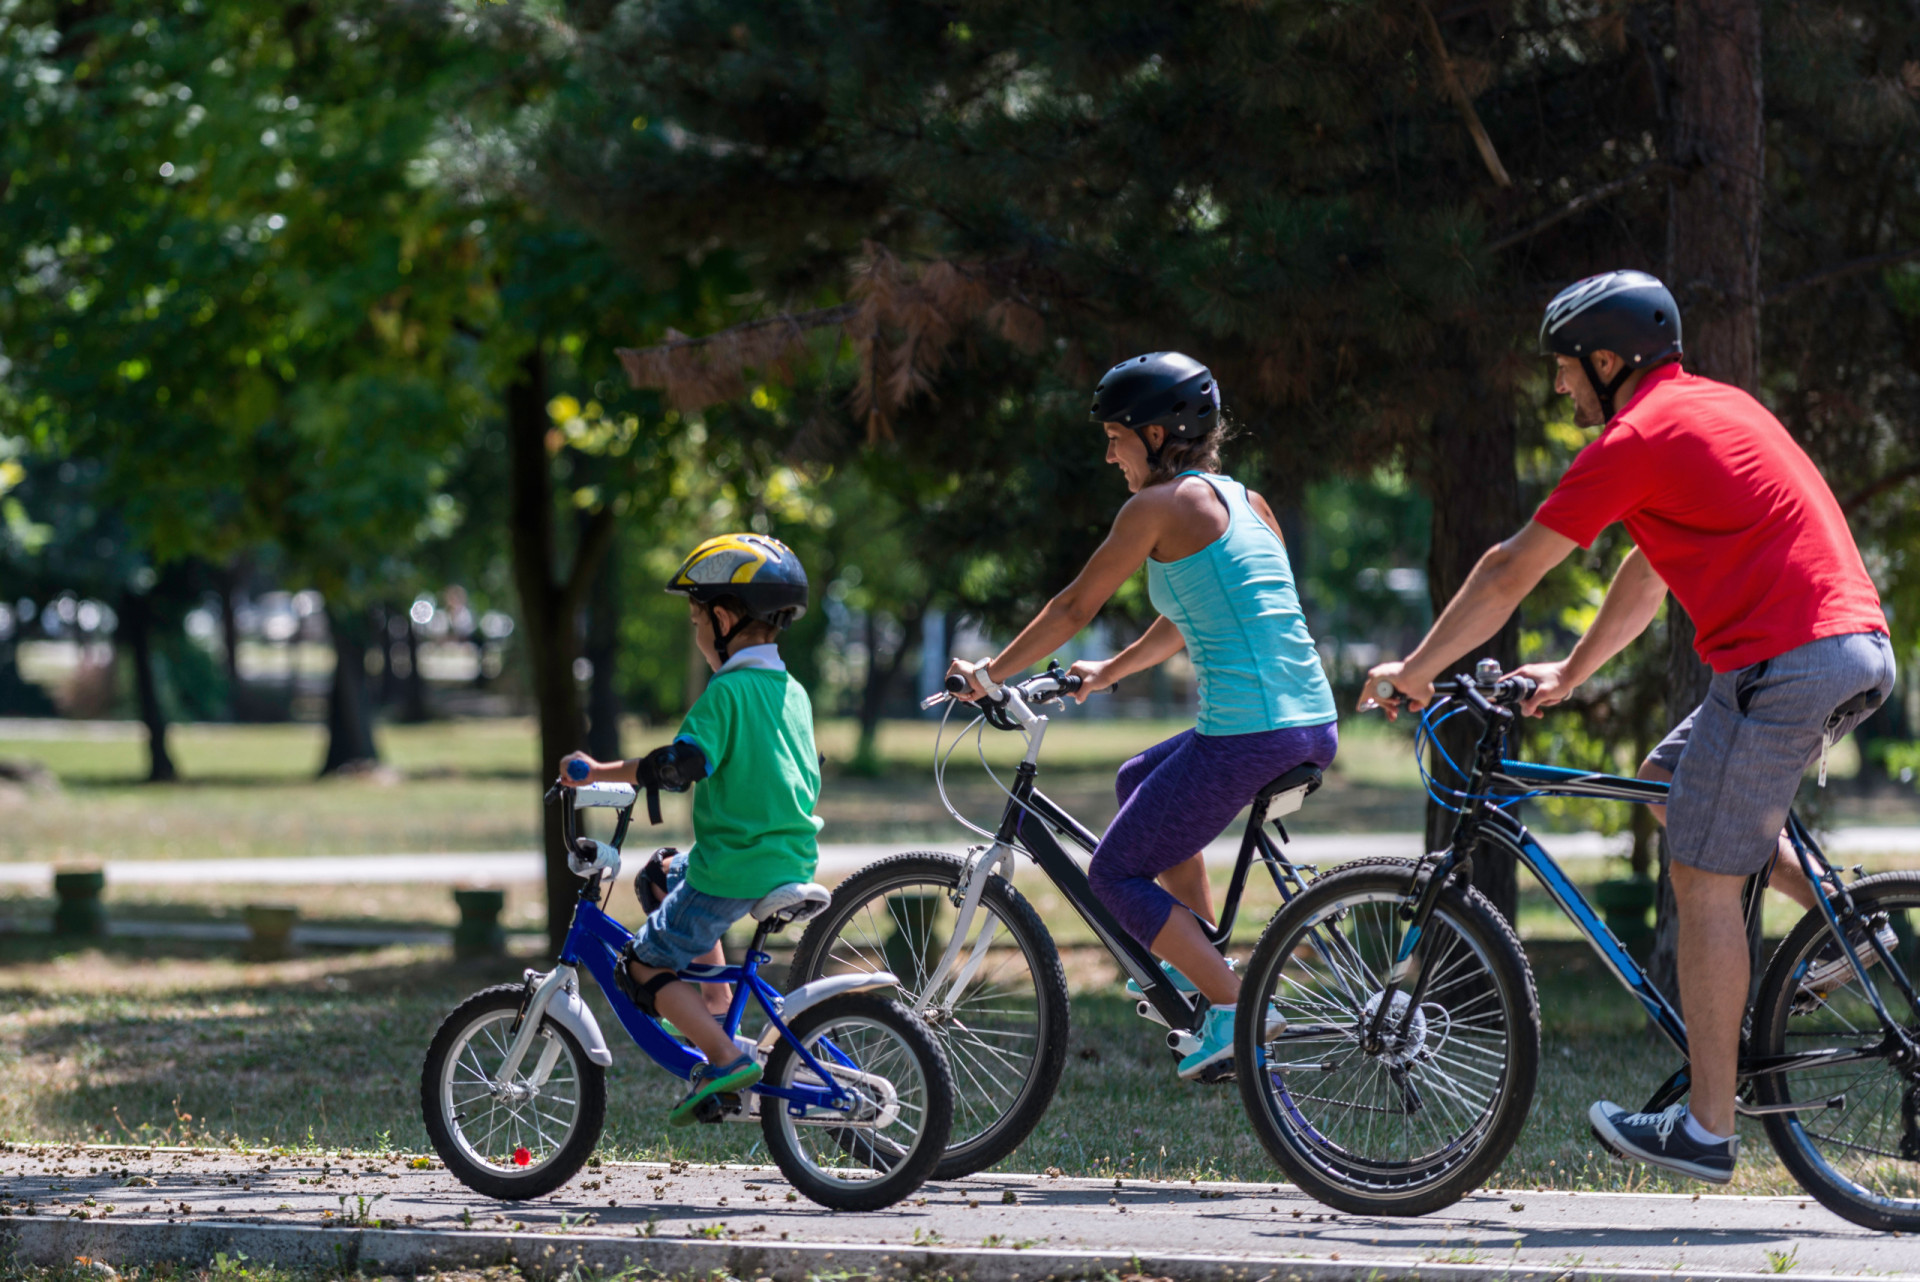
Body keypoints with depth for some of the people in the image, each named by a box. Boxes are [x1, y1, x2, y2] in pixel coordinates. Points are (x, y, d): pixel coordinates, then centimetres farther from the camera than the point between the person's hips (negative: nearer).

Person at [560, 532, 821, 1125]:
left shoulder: (727, 691, -15)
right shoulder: (792, 691, 11)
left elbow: (682, 764, -26)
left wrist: (597, 772, -17)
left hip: (736, 865, -9)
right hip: (794, 856, 9)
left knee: (645, 965, 2)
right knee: (671, 876, 33)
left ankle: (724, 1057, -12)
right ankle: (718, 1018, 26)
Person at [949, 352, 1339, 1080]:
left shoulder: (1161, 505, -4)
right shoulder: (1246, 502, 19)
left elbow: (1075, 607, 3)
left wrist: (990, 675, 14)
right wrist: (1110, 671, 40)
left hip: (1247, 733, -9)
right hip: (1316, 728, 9)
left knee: (1115, 874, 6)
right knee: (1140, 779, 31)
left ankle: (1234, 1011, -6)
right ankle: (1203, 959, 24)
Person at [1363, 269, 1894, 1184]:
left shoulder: (1636, 438, -5)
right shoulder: (1716, 407, 23)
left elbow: (1511, 571, 0)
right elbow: (1651, 574, 33)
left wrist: (1415, 670, 12)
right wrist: (1569, 675, 38)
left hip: (1780, 663, -9)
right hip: (1862, 647, 9)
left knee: (1703, 881, -3)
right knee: (1670, 781, 23)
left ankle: (1707, 1131, -3)